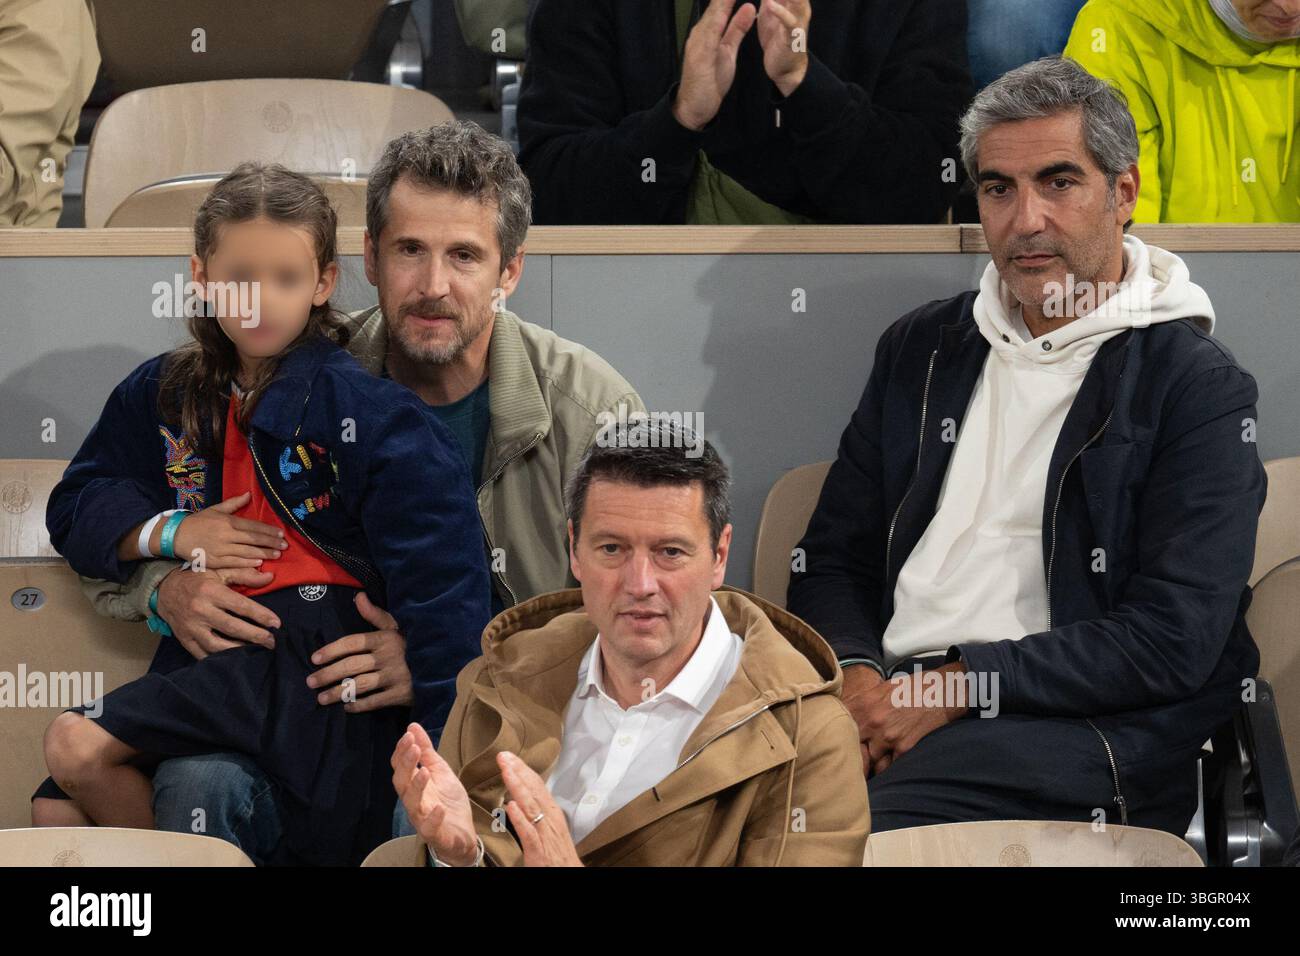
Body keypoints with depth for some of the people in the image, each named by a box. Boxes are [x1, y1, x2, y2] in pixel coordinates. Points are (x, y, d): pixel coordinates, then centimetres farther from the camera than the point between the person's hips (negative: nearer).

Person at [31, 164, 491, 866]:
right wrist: (171, 533, -3)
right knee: (57, 811, -8)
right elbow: (76, 508, 19)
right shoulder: (166, 393, 13)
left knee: (78, 746, -20)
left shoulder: (360, 407, -7)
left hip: (317, 637, -6)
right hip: (215, 644, 6)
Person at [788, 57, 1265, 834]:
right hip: (887, 709, 4)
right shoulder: (920, 349, 21)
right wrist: (855, 675, -3)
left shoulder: (1199, 385, 3)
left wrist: (959, 687, -13)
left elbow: (1174, 640, -7)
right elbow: (835, 559, 21)